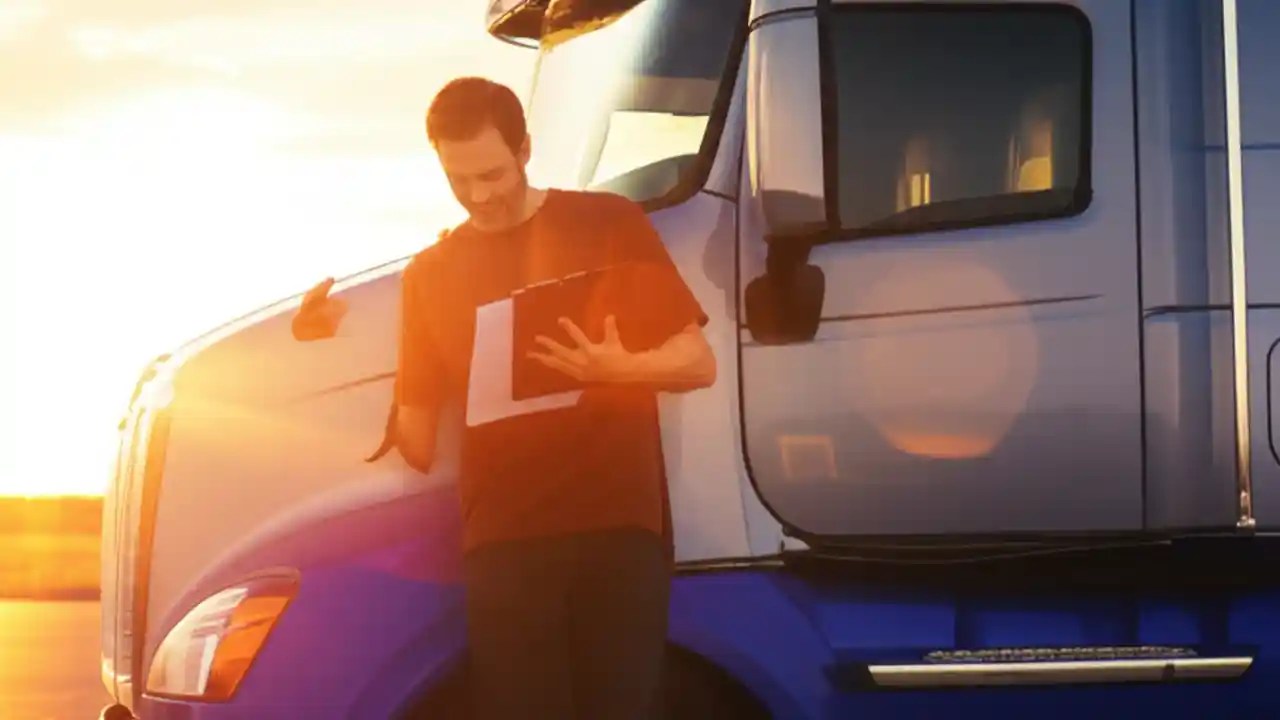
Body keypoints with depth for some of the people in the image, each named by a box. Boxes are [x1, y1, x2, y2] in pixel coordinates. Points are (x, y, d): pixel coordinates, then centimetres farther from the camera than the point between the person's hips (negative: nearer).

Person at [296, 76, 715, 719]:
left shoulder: (609, 225, 6)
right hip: (502, 540, 2)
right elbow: (418, 443, 15)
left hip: (618, 526, -2)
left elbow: (698, 363, 2)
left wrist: (619, 367, -13)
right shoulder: (431, 273, 14)